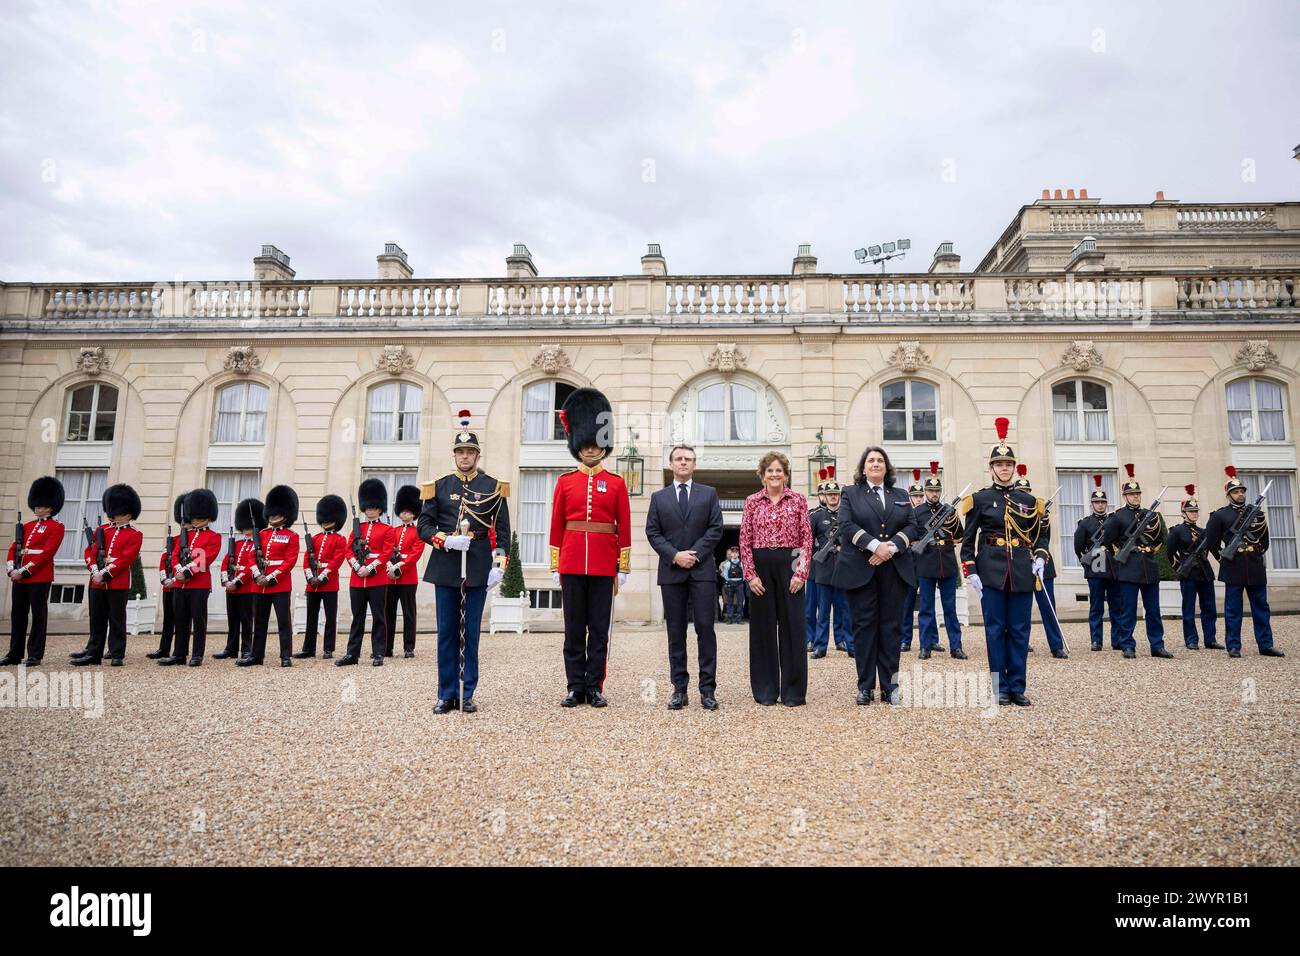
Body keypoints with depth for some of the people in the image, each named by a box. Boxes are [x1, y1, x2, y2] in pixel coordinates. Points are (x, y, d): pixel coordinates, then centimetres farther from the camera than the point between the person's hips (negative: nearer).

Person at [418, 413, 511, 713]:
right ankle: (447, 695, 15)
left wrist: (499, 565, -7)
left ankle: (467, 695, 14)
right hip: (446, 567, 1)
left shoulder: (493, 487, 4)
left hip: (478, 568, -1)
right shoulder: (439, 486, 6)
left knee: (471, 634, 5)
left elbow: (502, 530, 2)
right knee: (447, 633, 6)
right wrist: (446, 541, -13)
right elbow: (424, 525, 4)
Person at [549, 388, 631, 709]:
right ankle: (575, 687, 14)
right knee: (574, 628, 6)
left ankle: (594, 687, 14)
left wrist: (623, 568, 0)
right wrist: (555, 567, 3)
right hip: (572, 562, 1)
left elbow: (624, 527, 4)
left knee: (599, 629, 5)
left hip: (604, 564, -1)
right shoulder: (565, 481, 6)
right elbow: (556, 527, 7)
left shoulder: (616, 483, 5)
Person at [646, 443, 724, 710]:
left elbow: (716, 529, 2)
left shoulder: (709, 494, 10)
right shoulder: (659, 497, 12)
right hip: (671, 571, 1)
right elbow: (652, 532, 4)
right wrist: (674, 555, -9)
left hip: (702, 570, -1)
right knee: (676, 632, 4)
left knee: (705, 628, -3)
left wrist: (695, 553, -10)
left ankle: (707, 689, 2)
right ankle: (679, 688, 10)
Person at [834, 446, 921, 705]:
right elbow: (846, 525, -6)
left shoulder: (901, 496, 17)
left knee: (891, 626, 3)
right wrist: (874, 545, -18)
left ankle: (889, 686, 9)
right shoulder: (850, 493, 8)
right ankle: (865, 686, 6)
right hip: (861, 570, -2)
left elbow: (912, 527, 6)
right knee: (864, 625, 0)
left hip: (895, 570, 3)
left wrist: (892, 547, -12)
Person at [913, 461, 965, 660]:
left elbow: (959, 537, 7)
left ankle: (956, 646, 11)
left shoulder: (949, 511, 10)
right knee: (926, 607, 4)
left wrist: (956, 521, -9)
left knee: (950, 607, 6)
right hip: (926, 566, -2)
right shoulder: (917, 512, 2)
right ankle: (926, 646, 11)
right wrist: (924, 542, -14)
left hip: (948, 565, 2)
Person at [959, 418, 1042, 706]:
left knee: (1019, 631, 5)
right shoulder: (979, 499, 2)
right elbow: (968, 540, 2)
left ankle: (1017, 688, 13)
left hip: (1022, 573, 3)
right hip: (991, 571, -2)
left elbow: (1038, 538, 17)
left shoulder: (1029, 501, 10)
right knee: (995, 629, 2)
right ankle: (1001, 688, 10)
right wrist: (970, 572, -6)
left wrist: (1040, 559, -2)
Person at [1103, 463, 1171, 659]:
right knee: (1128, 610, -1)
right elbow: (1109, 540, 2)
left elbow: (1161, 537, 23)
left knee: (1153, 610, 8)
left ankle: (1157, 646, 14)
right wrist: (1120, 553, 4)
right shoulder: (1118, 516, -2)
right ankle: (1128, 646, 5)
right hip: (1129, 568, -5)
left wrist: (1153, 549, 10)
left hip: (1150, 568, 5)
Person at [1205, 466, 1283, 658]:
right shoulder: (1220, 515, 0)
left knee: (1261, 607, 7)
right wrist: (1222, 556, 3)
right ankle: (1233, 646, 5)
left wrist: (1259, 553, 12)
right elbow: (1211, 539, 1)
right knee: (1233, 609, 1)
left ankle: (1266, 645, 14)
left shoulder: (1256, 512, 11)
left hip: (1256, 568, 4)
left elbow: (1264, 539, 20)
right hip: (1233, 569, -4)